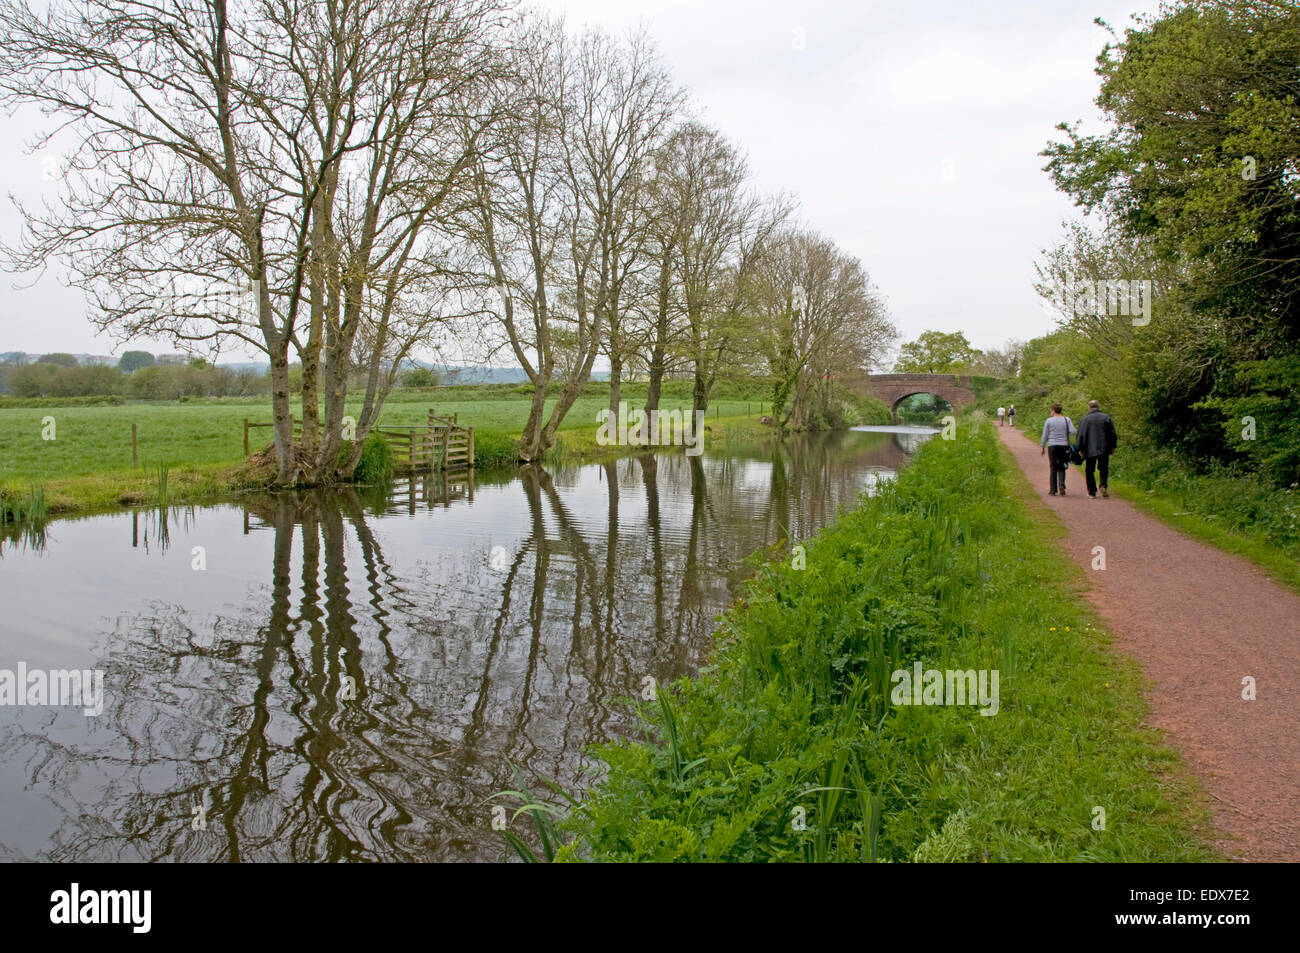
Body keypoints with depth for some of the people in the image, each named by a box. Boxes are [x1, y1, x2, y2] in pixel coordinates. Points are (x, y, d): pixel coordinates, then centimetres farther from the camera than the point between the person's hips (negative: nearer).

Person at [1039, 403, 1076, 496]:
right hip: (1064, 446, 1)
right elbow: (1074, 431, -7)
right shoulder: (1067, 420, 2)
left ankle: (1053, 490, 3)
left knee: (1053, 468, 4)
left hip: (1052, 446, -1)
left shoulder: (1048, 421, -1)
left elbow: (1045, 436, 1)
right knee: (1061, 467, 10)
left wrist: (1042, 447, 8)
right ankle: (1062, 484, -14)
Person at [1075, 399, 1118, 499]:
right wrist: (1113, 447, 11)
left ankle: (1092, 492, 4)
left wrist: (1080, 449, 2)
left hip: (1090, 450, -1)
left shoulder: (1085, 419, -3)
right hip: (1104, 449, 2)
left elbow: (1081, 435, -4)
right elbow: (1113, 434, 3)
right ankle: (1103, 485, -10)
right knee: (1103, 468, 14)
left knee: (1089, 471, 5)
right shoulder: (1106, 417, 3)